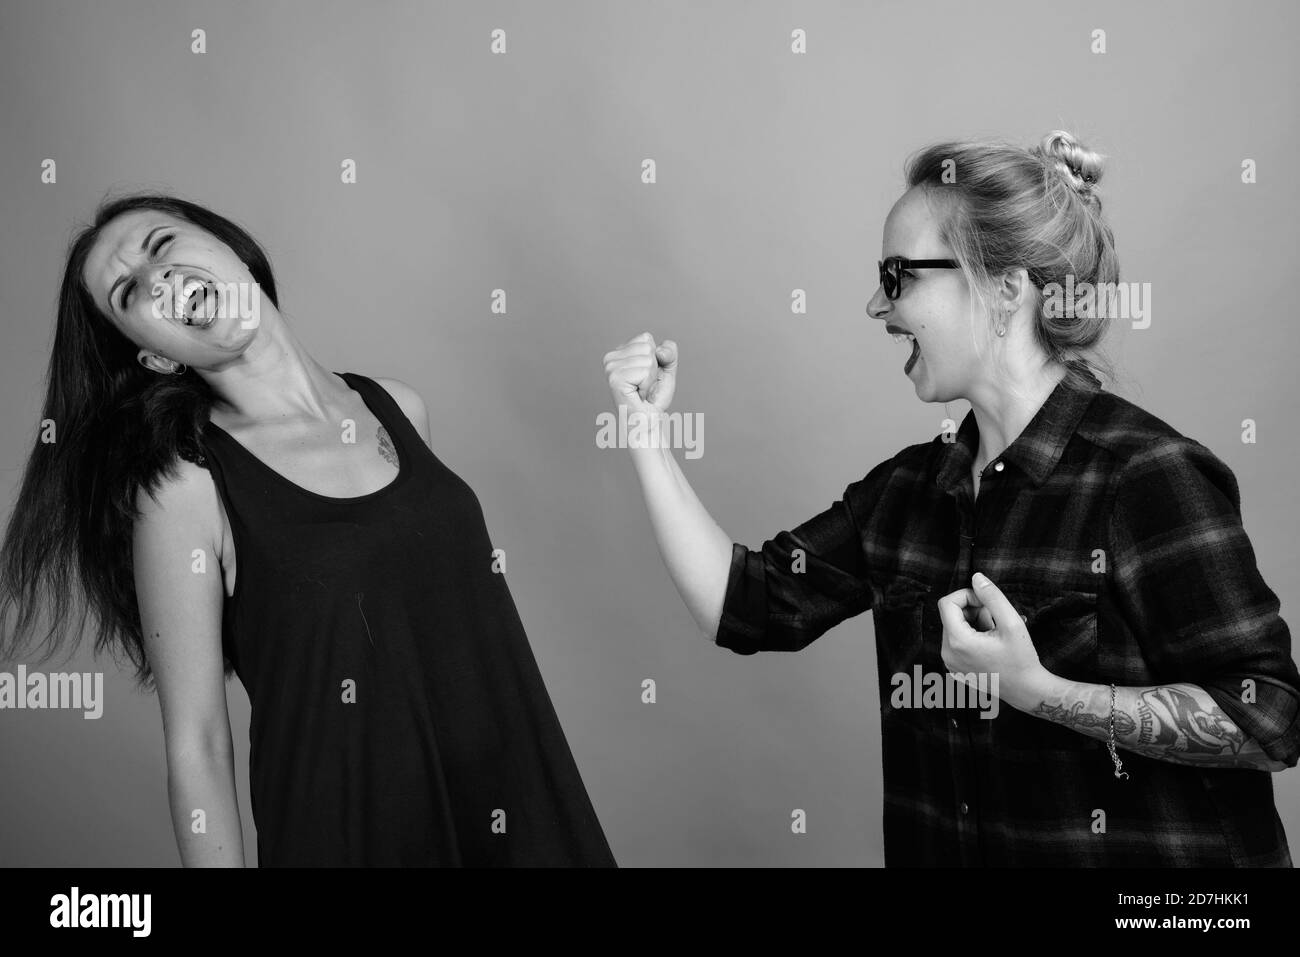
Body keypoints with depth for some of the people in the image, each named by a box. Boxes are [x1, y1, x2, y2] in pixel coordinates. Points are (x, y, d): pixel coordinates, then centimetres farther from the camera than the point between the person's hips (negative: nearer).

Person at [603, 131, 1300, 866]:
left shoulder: (1147, 476, -15)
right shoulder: (907, 487, 3)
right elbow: (743, 604, -2)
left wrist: (1036, 691, -25)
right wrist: (648, 431, -4)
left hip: (1143, 848, -5)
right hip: (942, 847, 5)